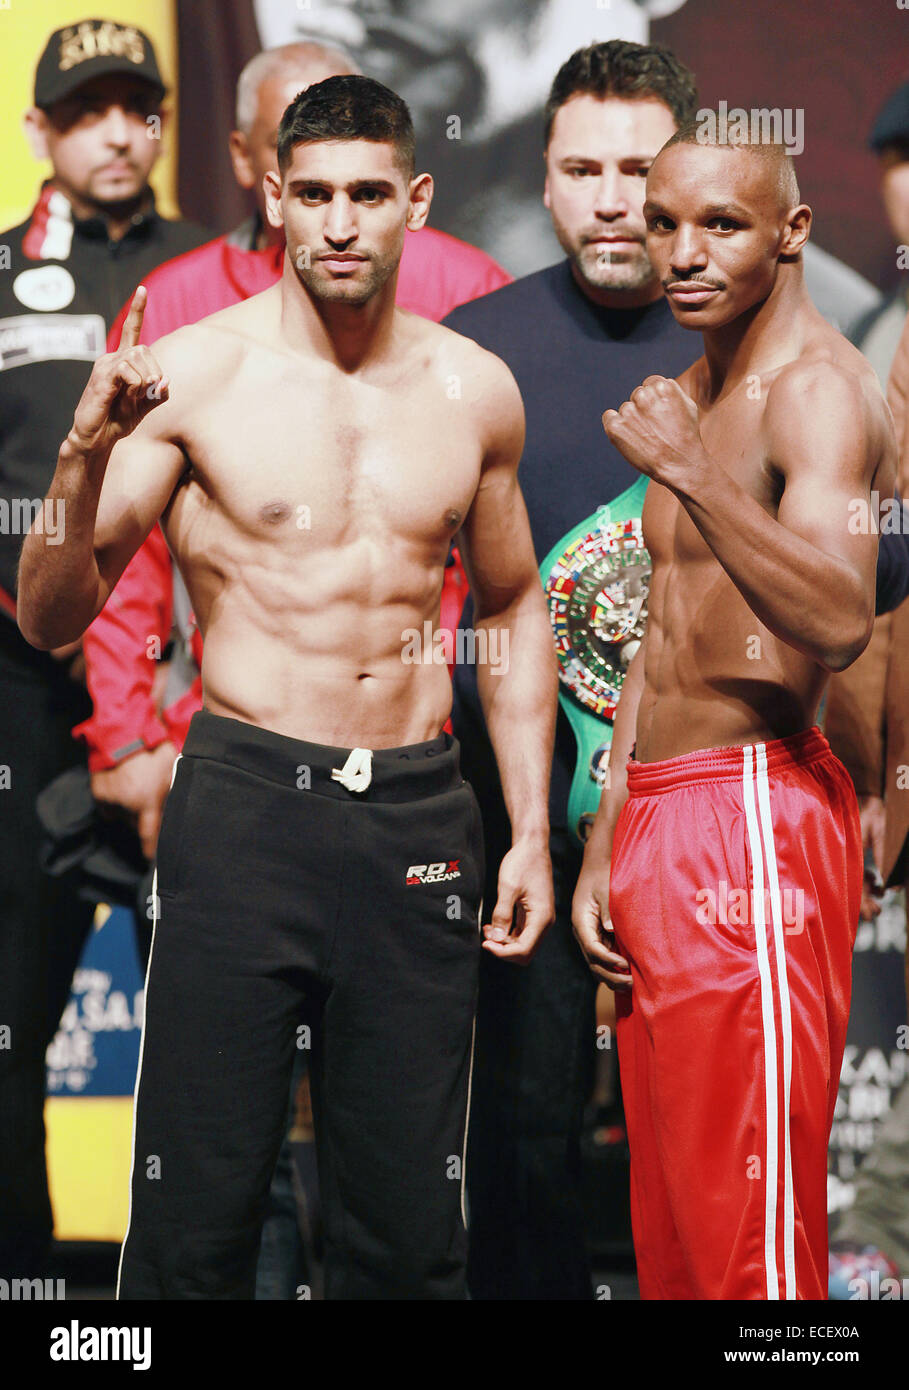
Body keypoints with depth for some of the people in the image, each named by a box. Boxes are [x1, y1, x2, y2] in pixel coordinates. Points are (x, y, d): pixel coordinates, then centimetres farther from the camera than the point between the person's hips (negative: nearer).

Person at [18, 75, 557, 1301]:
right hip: (244, 803, -3)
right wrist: (84, 460, -21)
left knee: (409, 1232, 7)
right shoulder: (193, 373, -3)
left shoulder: (475, 392, 8)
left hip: (418, 819, 3)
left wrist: (531, 829, 14)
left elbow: (513, 605, 21)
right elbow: (51, 621, -3)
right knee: (199, 1213, -3)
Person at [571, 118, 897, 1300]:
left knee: (747, 1230, -9)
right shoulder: (692, 396, 19)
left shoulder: (818, 390, -11)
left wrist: (691, 473, -35)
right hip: (659, 819, 10)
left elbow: (840, 621, -28)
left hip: (755, 817, -9)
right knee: (669, 1230, 12)